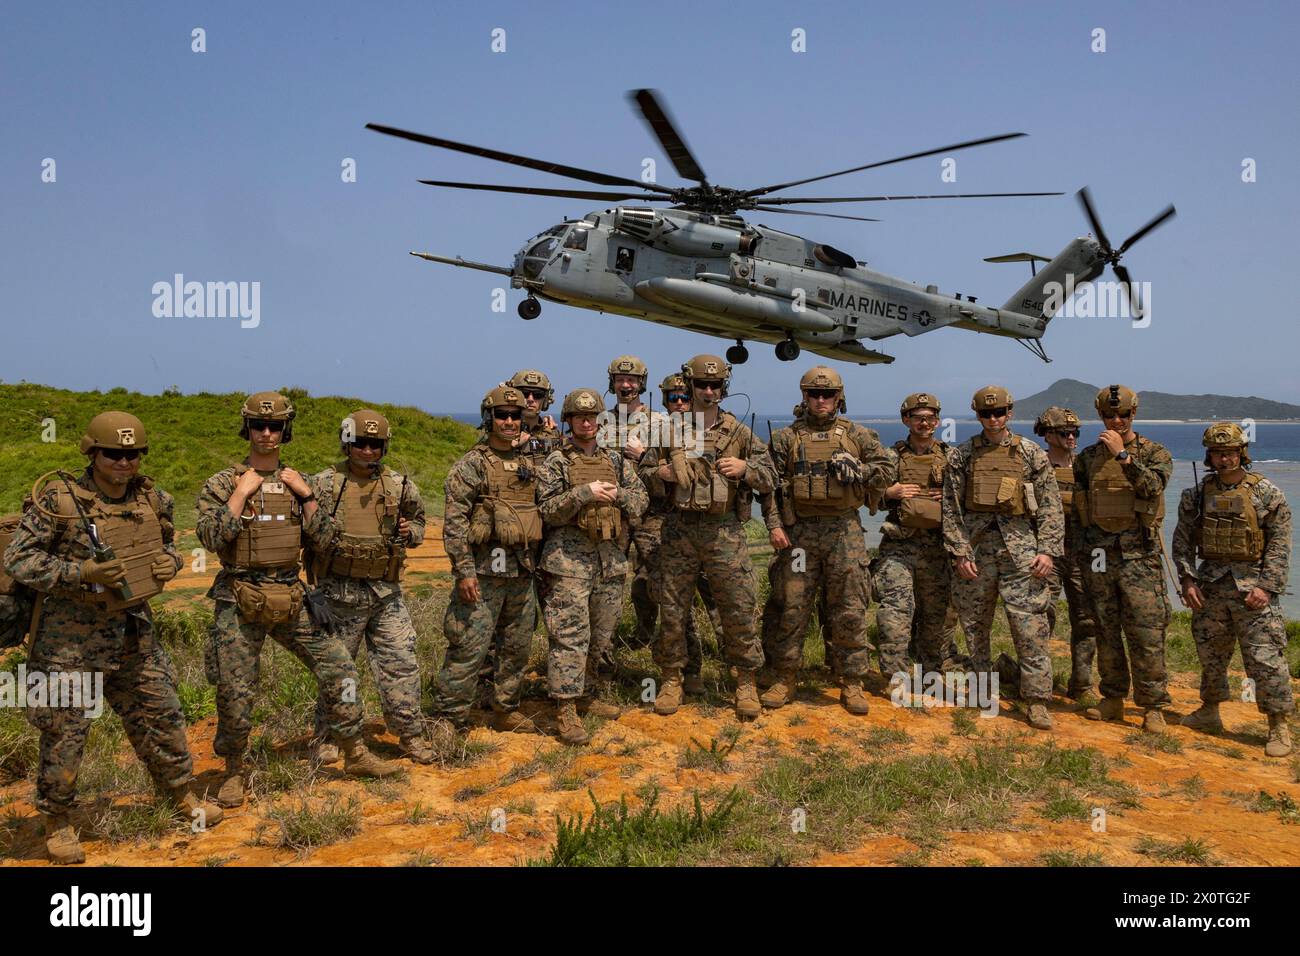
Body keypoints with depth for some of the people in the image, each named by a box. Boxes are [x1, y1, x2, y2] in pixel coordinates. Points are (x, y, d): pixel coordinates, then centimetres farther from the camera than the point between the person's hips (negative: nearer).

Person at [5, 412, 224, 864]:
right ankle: (57, 822, 23)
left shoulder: (151, 498, 0)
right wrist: (82, 571, -24)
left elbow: (167, 543, 16)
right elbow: (18, 559, -13)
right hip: (72, 635, -5)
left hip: (134, 630, 5)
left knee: (160, 715, 13)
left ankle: (183, 796, 31)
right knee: (64, 730, 5)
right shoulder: (60, 501, -16)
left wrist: (169, 562, -7)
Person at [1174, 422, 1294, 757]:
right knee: (1209, 652, 14)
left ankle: (1278, 727, 4)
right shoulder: (1198, 495, 5)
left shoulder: (1267, 493, -4)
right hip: (1210, 583, 4)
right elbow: (1182, 541, 7)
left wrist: (1266, 586, -12)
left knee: (1265, 657, -6)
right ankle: (1209, 712, 31)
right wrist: (1187, 580, -2)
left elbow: (1280, 545, -5)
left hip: (1252, 583, -4)